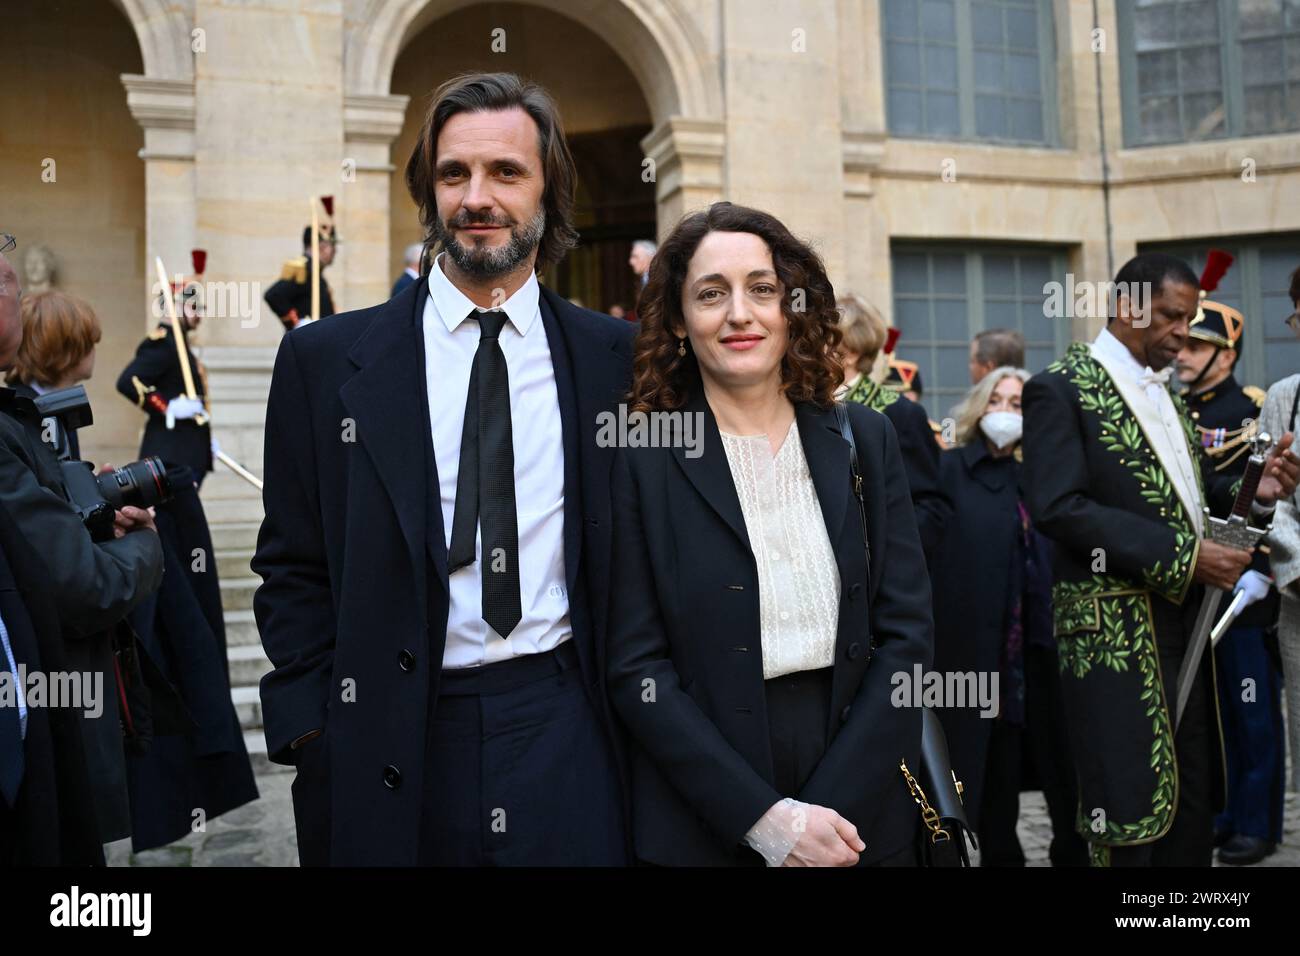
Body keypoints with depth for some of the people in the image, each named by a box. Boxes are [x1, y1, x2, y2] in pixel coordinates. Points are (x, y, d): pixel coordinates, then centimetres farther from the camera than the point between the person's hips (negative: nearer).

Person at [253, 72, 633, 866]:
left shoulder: (614, 358, 2)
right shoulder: (326, 360, 1)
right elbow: (293, 570, 3)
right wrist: (315, 734, -3)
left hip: (566, 740, 0)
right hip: (390, 750, 0)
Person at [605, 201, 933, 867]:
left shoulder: (866, 440, 0)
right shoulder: (641, 459, -8)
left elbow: (906, 631, -2)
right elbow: (635, 666, -10)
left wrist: (833, 808, -11)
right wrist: (766, 818, -16)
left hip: (863, 815, 3)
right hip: (703, 828, -2)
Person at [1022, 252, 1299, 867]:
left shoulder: (1163, 391, 16)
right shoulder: (1060, 388, -9)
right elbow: (1057, 507, -20)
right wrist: (1184, 555, -20)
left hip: (1183, 616, 8)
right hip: (1114, 626, -8)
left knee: (1192, 799, 13)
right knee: (1129, 811, -1)